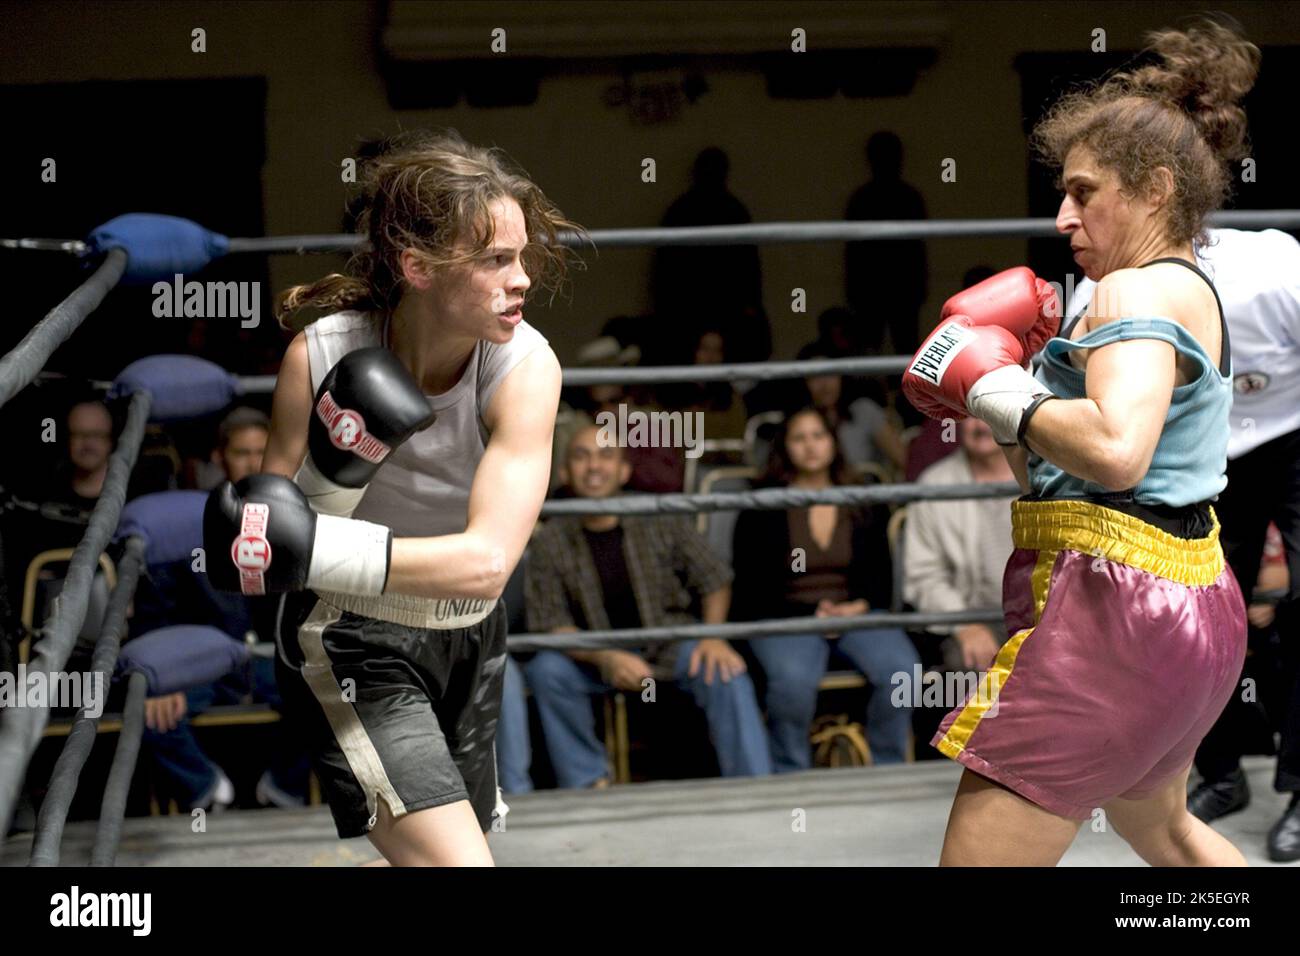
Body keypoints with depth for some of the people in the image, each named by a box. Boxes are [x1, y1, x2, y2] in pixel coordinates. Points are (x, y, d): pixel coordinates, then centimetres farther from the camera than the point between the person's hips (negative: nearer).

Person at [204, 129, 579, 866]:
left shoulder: (525, 365, -20)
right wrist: (337, 467, -31)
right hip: (350, 643, -3)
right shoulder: (321, 355, -20)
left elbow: (487, 561, -30)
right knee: (455, 858, -20)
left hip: (471, 638, 4)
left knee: (464, 837, 22)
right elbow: (270, 520, -12)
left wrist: (307, 549, -36)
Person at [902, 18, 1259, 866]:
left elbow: (1115, 450, -32)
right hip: (1189, 605, 12)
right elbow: (1057, 473, 19)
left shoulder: (1139, 292, -12)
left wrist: (1000, 391, -19)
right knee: (1161, 830, 33)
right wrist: (1001, 394, 6)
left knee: (979, 854, -11)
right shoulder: (1191, 294, 19)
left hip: (1114, 608, -12)